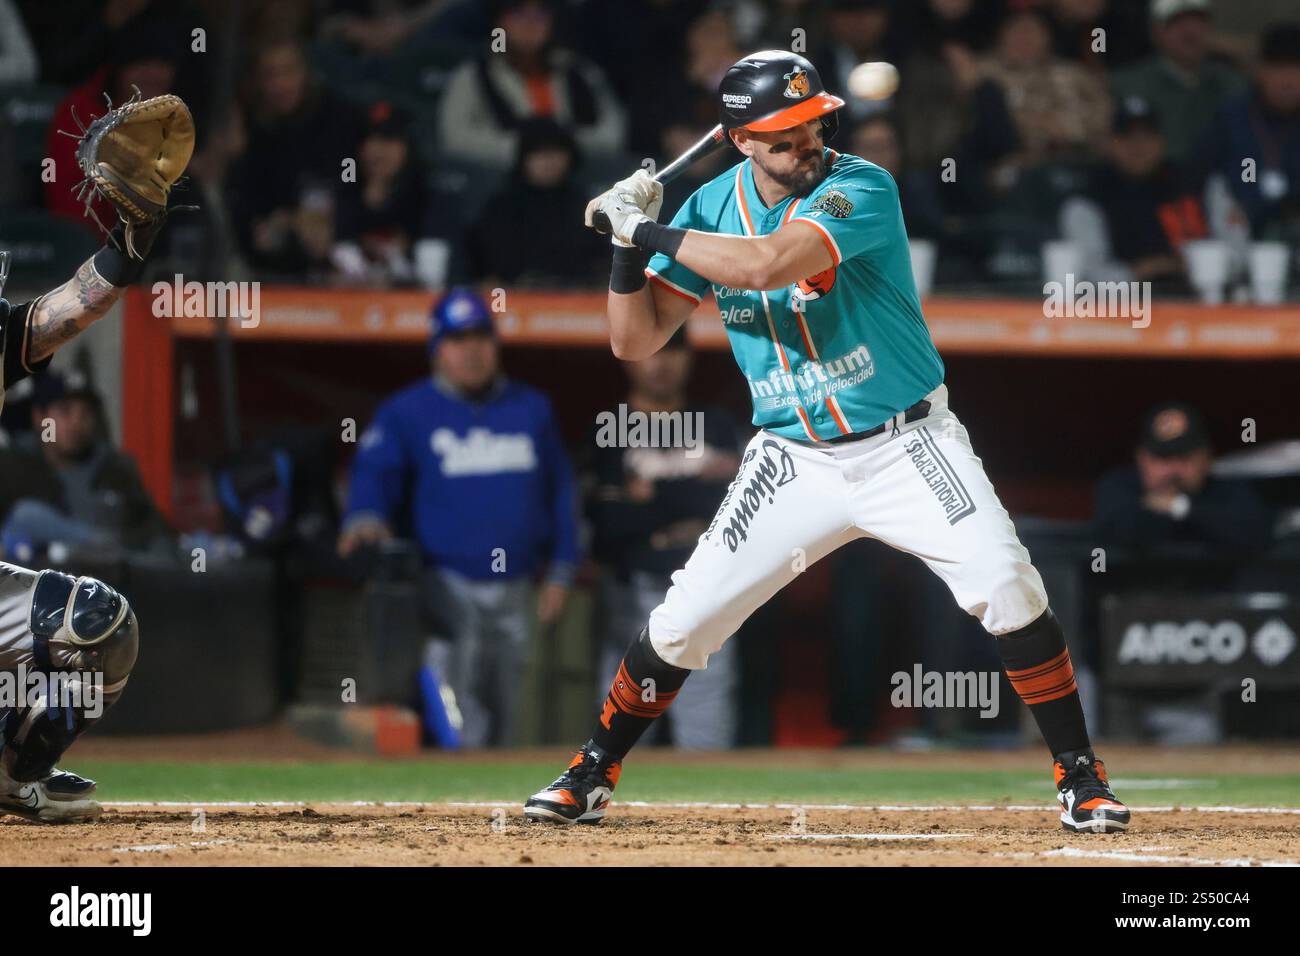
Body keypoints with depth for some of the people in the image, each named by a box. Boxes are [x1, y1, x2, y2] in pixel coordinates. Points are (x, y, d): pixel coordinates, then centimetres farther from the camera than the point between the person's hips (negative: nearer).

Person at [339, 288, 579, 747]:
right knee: (459, 722, -17)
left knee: (503, 715, 11)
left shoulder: (532, 410, 12)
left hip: (514, 593, 5)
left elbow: (560, 490, 15)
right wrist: (366, 518, -34)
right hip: (446, 585, -5)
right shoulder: (406, 412, 1)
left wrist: (560, 572, 9)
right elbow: (375, 472, -11)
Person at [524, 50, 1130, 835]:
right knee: (683, 621, 0)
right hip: (794, 462, 3)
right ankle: (589, 781, 20)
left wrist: (651, 231, -26)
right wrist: (629, 249, -14)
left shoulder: (861, 188, -18)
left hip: (909, 447, -3)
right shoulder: (713, 209, -2)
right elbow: (635, 341, 1)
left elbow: (766, 265, -34)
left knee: (1008, 587, -20)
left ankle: (1082, 781, -7)